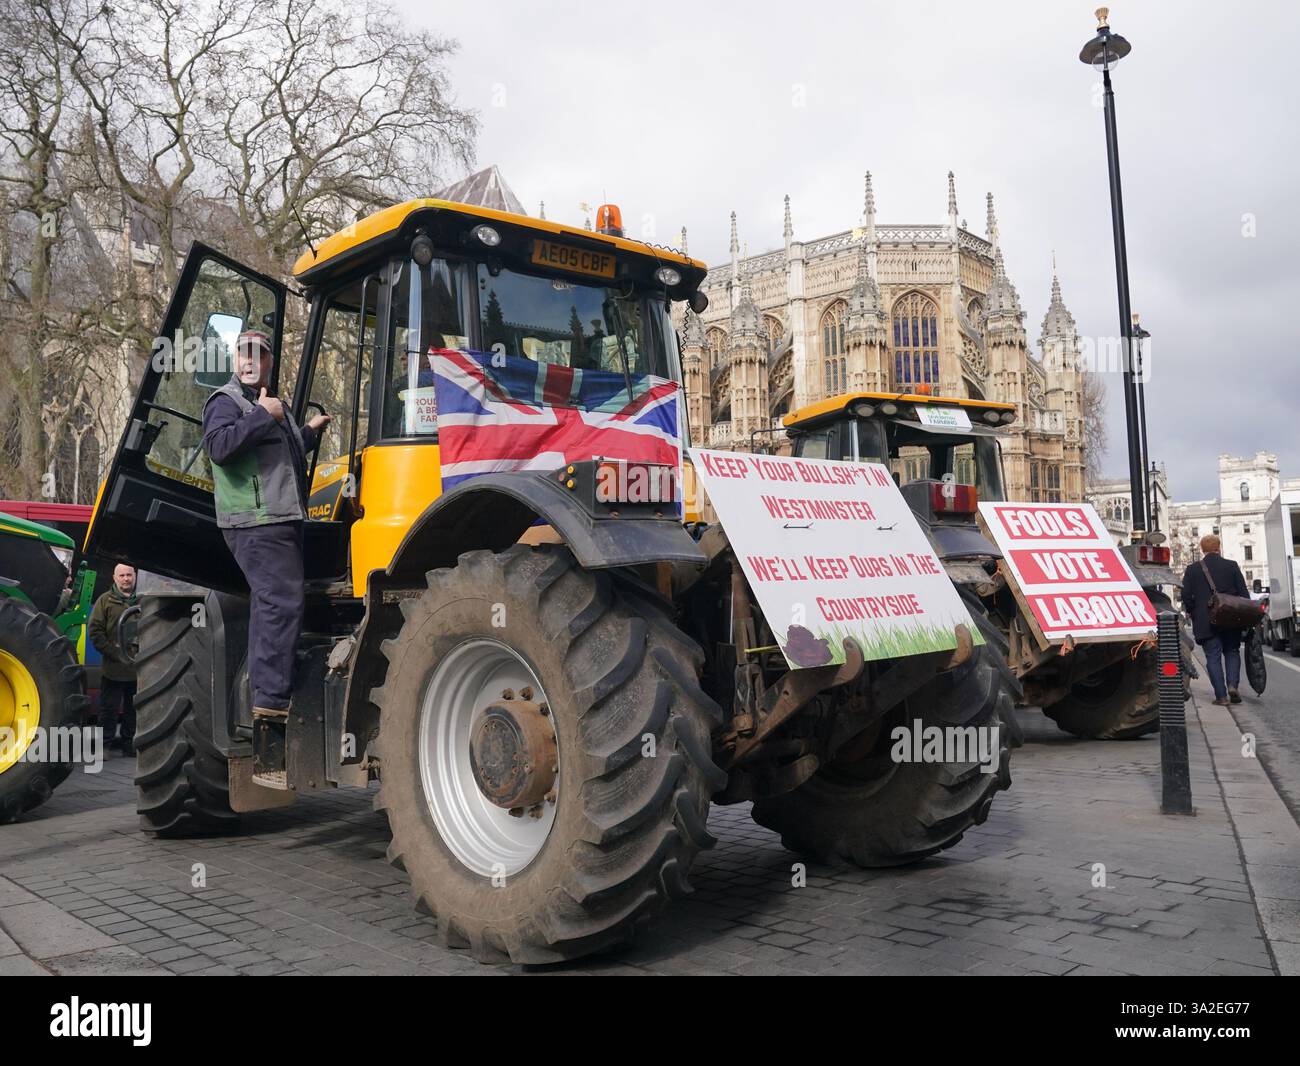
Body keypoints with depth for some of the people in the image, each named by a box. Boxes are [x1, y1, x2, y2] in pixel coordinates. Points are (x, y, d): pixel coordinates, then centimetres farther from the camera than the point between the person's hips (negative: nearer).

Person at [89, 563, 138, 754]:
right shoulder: (105, 601, 1)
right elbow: (95, 631, -4)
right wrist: (115, 654, -11)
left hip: (138, 667, 3)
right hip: (113, 667, -2)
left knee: (132, 709, 11)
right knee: (109, 709, 2)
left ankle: (128, 741, 22)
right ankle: (106, 742, 11)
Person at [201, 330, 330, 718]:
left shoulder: (275, 405, 25)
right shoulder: (226, 402, -4)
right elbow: (219, 446, -24)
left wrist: (310, 431, 30)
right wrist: (264, 416, -22)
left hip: (282, 520, 10)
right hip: (257, 522, -10)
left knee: (270, 603, 15)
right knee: (283, 601, -17)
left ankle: (265, 689, 26)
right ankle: (272, 697, -16)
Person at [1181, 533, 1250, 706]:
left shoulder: (1192, 570, -3)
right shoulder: (1232, 566, 0)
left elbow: (1186, 597, -4)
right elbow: (1243, 593, 1)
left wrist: (1192, 614, 12)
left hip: (1205, 623, -1)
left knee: (1213, 657, 3)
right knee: (1232, 652, 17)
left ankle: (1221, 696, 0)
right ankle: (1232, 684, -1)